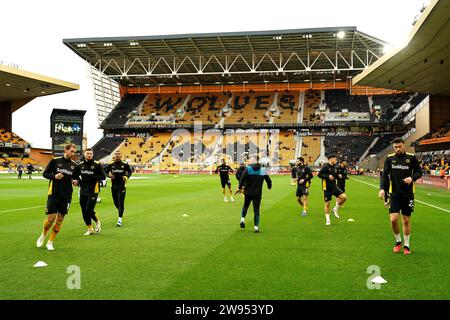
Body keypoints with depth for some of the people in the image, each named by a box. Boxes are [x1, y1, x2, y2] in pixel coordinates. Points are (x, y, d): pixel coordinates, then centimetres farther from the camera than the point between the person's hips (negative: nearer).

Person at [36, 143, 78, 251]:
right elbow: (45, 173, 2)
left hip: (66, 196, 3)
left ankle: (50, 242, 18)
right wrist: (54, 176, -17)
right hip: (53, 194, -3)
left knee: (60, 220, 4)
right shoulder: (55, 160, -3)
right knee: (51, 218, -7)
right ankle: (43, 235, 23)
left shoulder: (74, 165, 4)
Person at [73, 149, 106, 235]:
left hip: (93, 191, -5)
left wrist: (92, 177, -19)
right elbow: (75, 175, 20)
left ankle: (97, 222, 20)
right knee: (84, 211, 5)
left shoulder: (97, 165, -4)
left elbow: (103, 177, -7)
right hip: (83, 191, 5)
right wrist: (76, 180, -2)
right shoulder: (80, 165, 8)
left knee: (89, 210, -11)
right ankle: (90, 229, 22)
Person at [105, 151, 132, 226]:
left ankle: (120, 219, -9)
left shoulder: (125, 164, -4)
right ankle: (120, 211, 41)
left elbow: (129, 172, 10)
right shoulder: (111, 164, 2)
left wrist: (127, 177, -9)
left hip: (122, 186, -3)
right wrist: (110, 175, -8)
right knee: (116, 202, 11)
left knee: (121, 203, -9)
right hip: (113, 186, 3)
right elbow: (106, 172, 13)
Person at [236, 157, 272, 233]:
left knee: (245, 206, 22)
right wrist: (269, 187, 27)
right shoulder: (263, 170, 1)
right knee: (256, 210, 4)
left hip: (248, 192, 0)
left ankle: (242, 219, 2)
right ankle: (256, 226, -2)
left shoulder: (248, 169, -5)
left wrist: (240, 188, -4)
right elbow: (269, 180, 7)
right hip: (257, 194, 0)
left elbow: (242, 179, -14)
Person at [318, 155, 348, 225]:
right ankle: (327, 220, 13)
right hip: (327, 188, -6)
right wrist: (328, 176, -24)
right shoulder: (325, 167, -11)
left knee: (344, 197, -10)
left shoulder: (335, 167, 10)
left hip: (334, 187, 6)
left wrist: (338, 176, 2)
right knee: (327, 203, 0)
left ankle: (335, 209, 11)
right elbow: (319, 174, -17)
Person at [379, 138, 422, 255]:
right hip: (394, 193, 0)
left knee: (406, 220, 7)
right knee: (393, 219, -9)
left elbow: (419, 172, 3)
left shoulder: (411, 157, -1)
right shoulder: (389, 158, 2)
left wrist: (412, 178, -18)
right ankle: (398, 241, 16)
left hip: (408, 193, 0)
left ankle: (406, 245, 23)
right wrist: (382, 188, -15)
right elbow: (385, 174, -1)